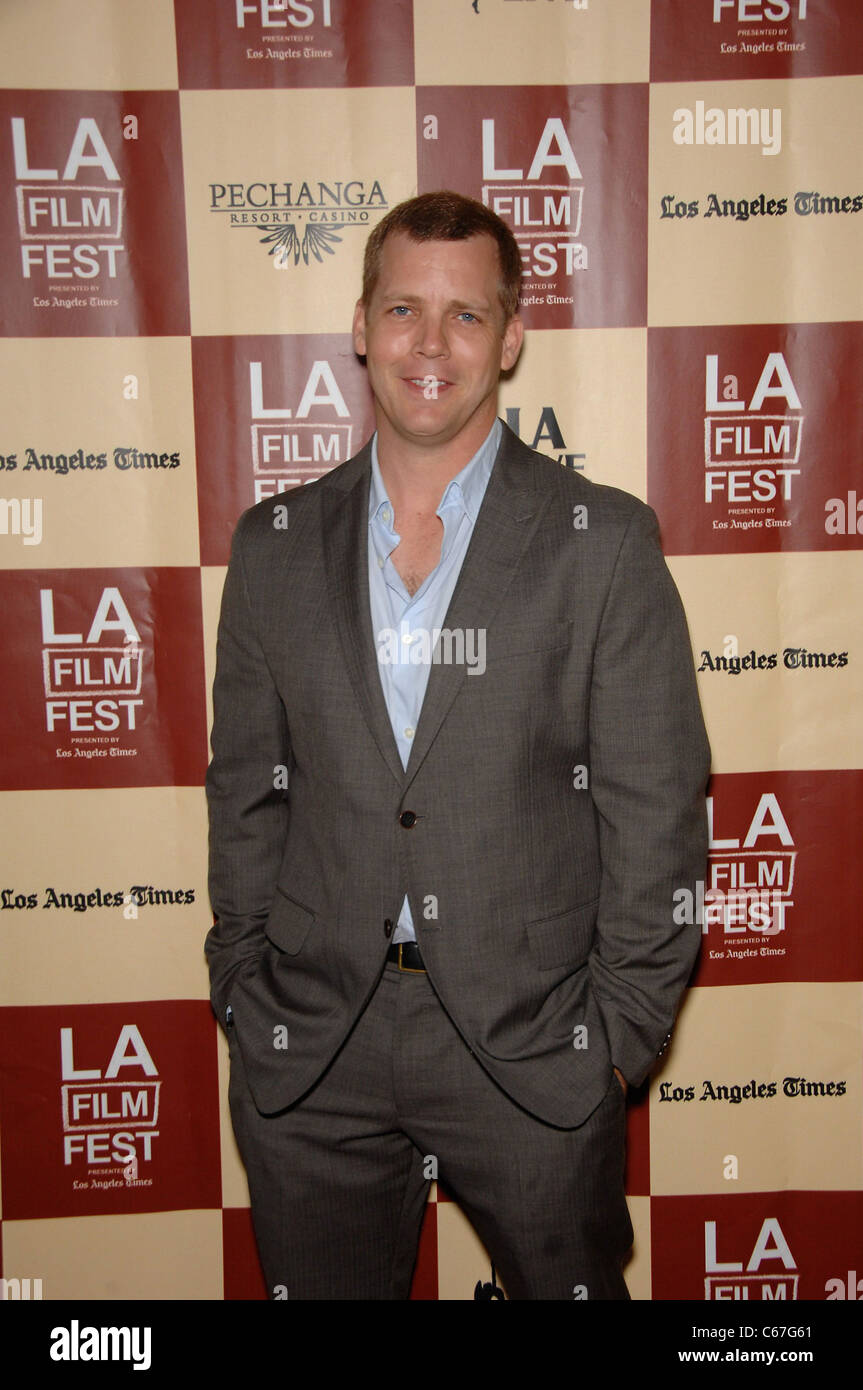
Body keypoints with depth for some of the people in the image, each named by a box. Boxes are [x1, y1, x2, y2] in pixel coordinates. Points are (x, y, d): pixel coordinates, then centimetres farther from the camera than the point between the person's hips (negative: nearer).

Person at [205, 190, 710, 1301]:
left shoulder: (604, 543, -5)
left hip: (533, 1046, -1)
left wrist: (622, 1030, -6)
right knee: (323, 1288, 18)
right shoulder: (275, 544, 3)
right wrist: (244, 994, 4)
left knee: (570, 1285, 17)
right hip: (309, 1055, 2)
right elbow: (245, 790, 7)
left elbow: (654, 807, -5)